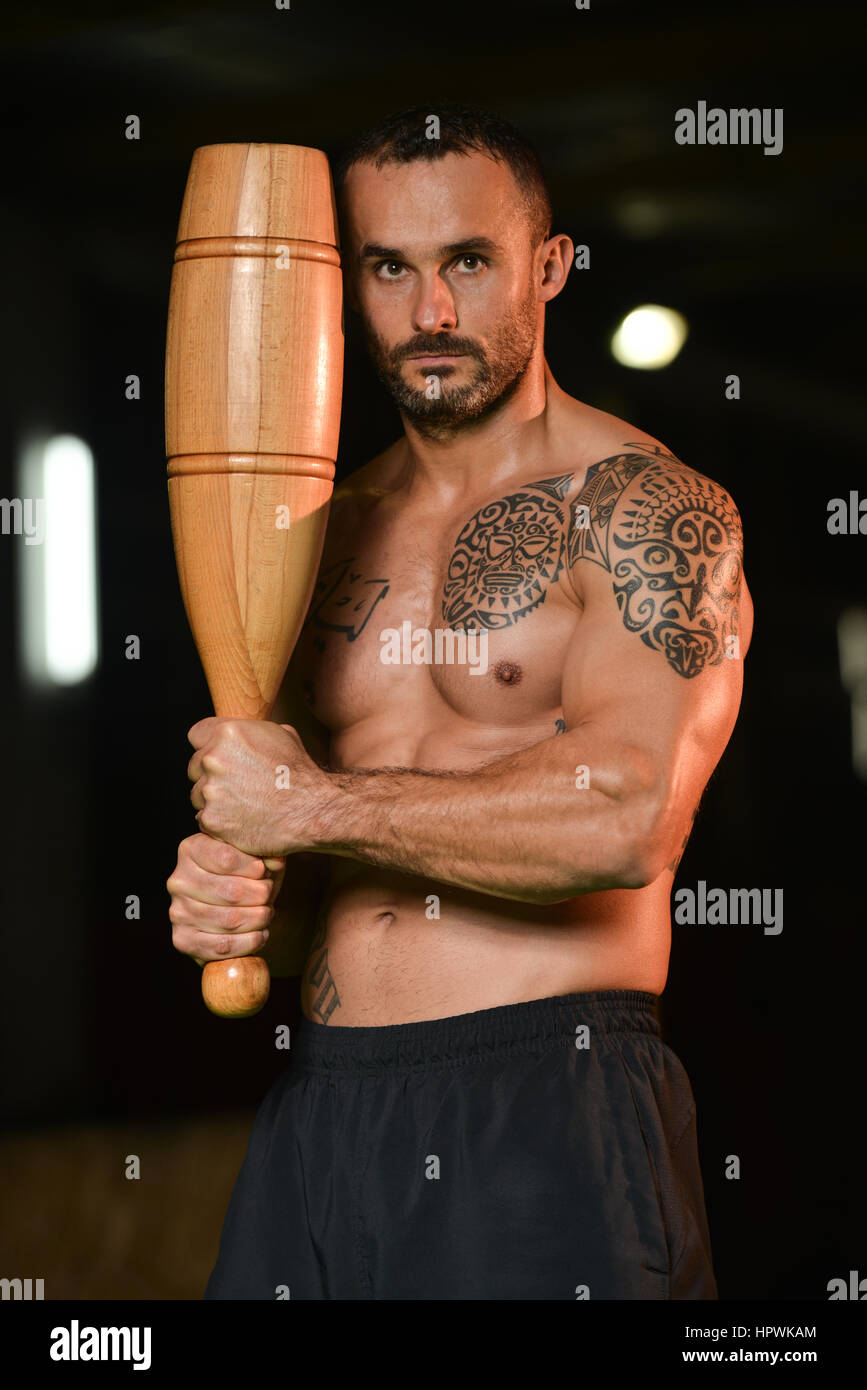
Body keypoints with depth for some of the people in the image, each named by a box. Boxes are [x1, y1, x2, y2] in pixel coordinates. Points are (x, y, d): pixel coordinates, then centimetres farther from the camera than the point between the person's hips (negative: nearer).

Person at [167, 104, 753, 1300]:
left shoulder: (649, 510, -6)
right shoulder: (334, 532, 15)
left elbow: (627, 819, -21)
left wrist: (311, 807, -13)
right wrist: (232, 897, -3)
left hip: (545, 1123, -6)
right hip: (320, 1116, 6)